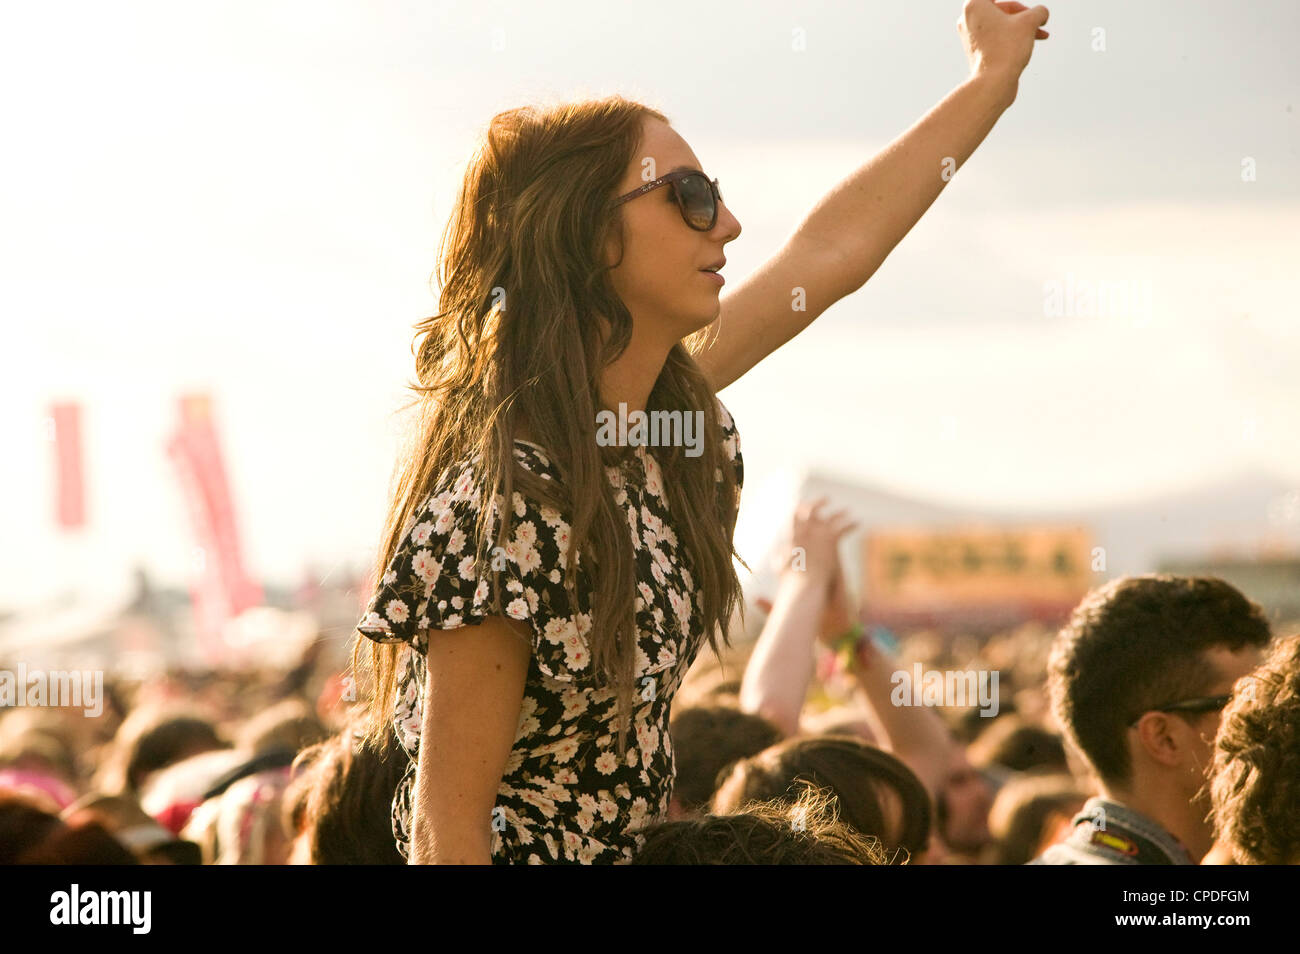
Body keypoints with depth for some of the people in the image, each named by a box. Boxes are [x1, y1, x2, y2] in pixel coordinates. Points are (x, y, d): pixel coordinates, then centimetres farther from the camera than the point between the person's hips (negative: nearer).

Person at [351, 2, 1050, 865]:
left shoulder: (666, 402, 1)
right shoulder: (505, 508, -25)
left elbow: (834, 247, 15)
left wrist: (996, 75, 24)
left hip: (625, 850, 8)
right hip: (536, 849, -8)